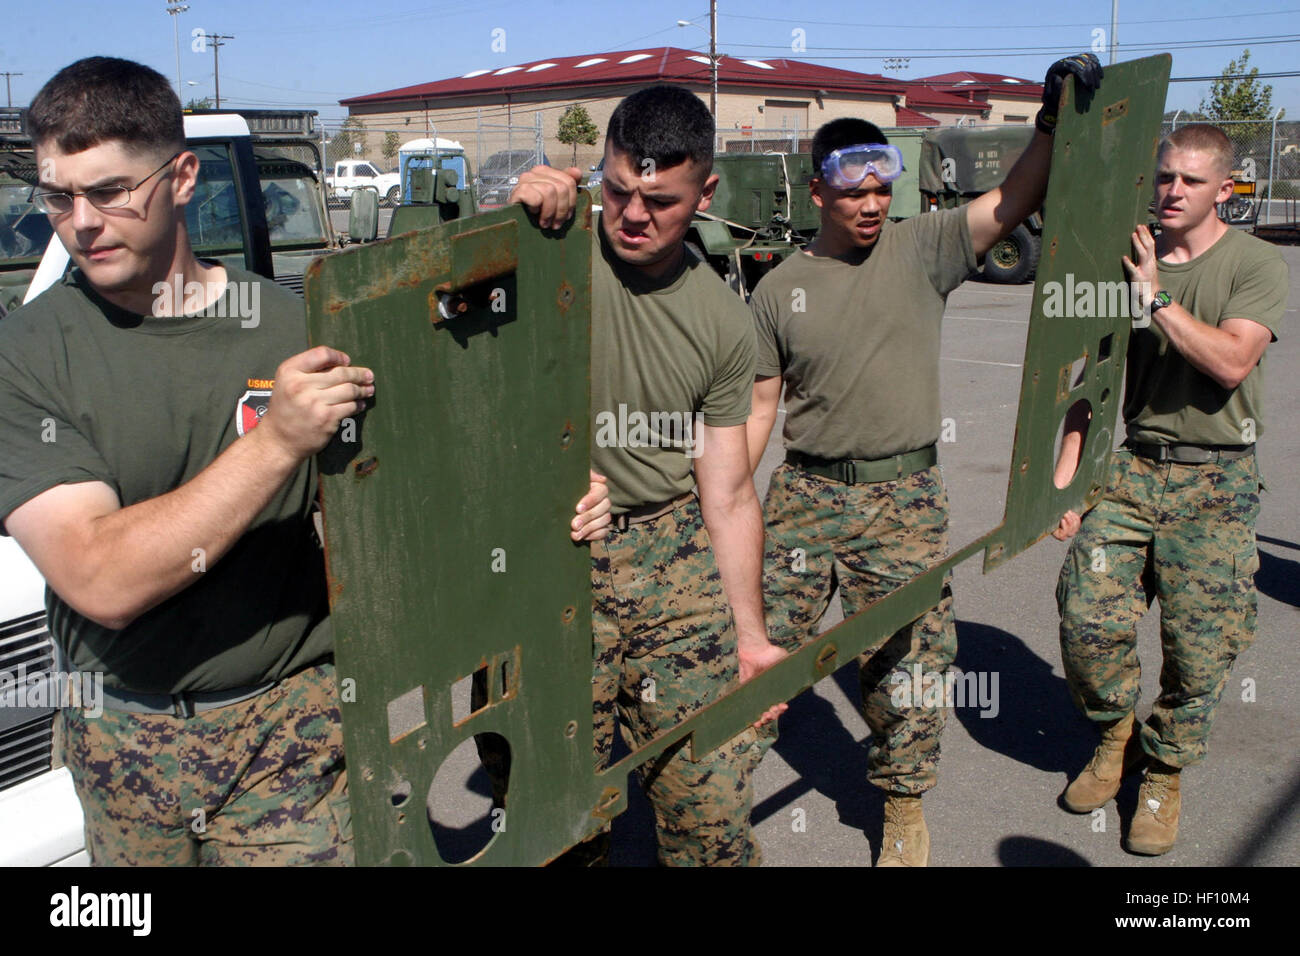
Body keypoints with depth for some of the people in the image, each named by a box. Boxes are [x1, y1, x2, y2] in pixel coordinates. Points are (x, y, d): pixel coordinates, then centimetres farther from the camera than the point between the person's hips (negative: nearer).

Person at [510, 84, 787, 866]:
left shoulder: (723, 322, 4)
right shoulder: (553, 244, -5)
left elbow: (727, 493, 8)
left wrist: (750, 636, 9)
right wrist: (509, 216, -23)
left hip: (676, 562, 3)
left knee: (713, 798, 5)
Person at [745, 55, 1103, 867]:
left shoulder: (921, 250, 2)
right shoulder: (782, 289, 5)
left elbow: (1017, 199, -5)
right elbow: (758, 408, 6)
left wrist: (1055, 115, -19)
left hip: (904, 497, -1)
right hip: (806, 493, 1)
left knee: (903, 662, 6)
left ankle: (906, 812, 28)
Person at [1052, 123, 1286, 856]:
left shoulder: (1259, 265, -1)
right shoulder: (1127, 260, 10)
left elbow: (1230, 362, -18)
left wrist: (1157, 299, -14)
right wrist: (1066, 470, 3)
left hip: (1212, 480, -3)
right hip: (1125, 466, 3)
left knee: (1199, 645, 2)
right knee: (1088, 616, -6)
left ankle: (1165, 773, 24)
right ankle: (1116, 731, 23)